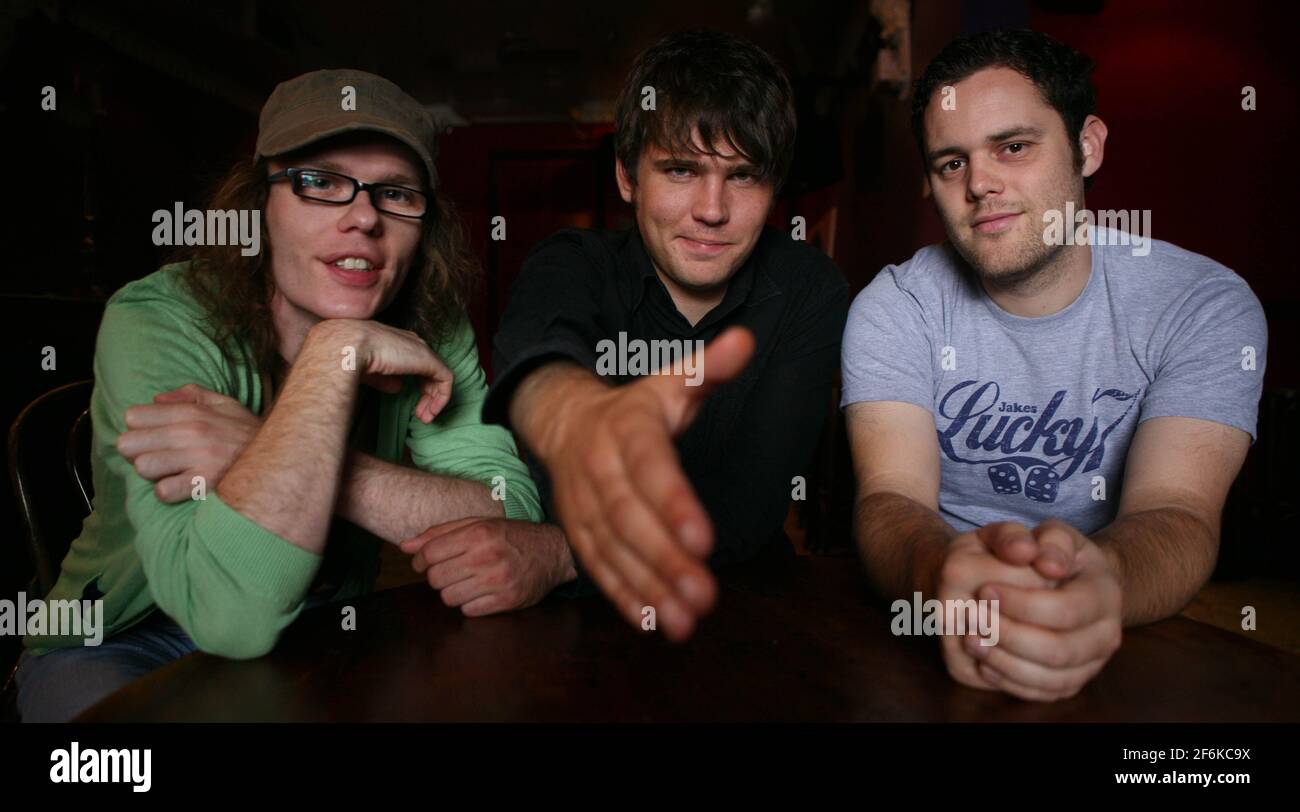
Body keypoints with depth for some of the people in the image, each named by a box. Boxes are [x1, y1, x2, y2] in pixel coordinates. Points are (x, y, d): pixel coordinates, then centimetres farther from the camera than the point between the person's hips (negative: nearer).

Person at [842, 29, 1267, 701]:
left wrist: (1103, 577, -42)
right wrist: (942, 570, -42)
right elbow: (891, 498, -18)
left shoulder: (1206, 305, -5)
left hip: (1135, 637, 1)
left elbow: (1175, 512, -18)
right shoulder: (894, 309, -6)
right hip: (936, 633, 0)